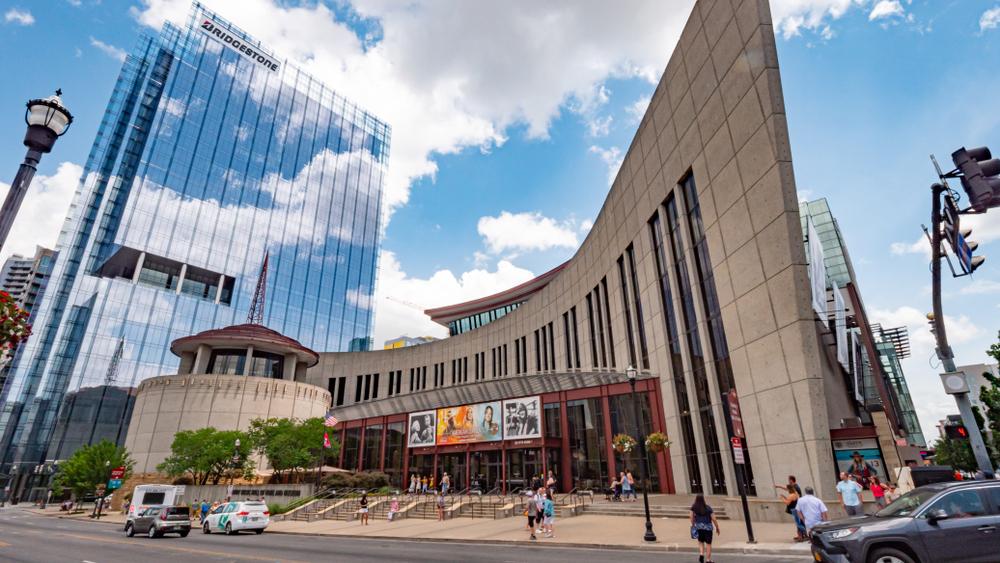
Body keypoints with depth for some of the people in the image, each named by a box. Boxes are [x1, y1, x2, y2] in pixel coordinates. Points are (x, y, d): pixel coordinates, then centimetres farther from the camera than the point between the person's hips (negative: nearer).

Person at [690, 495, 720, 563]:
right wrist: (717, 528, 6)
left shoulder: (694, 507, -2)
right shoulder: (708, 508, -5)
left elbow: (692, 517, -4)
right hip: (708, 527, -1)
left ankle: (701, 554, -2)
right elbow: (714, 519, -6)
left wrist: (693, 525, 9)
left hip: (698, 527, 1)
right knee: (708, 543, 9)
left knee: (701, 542, 19)